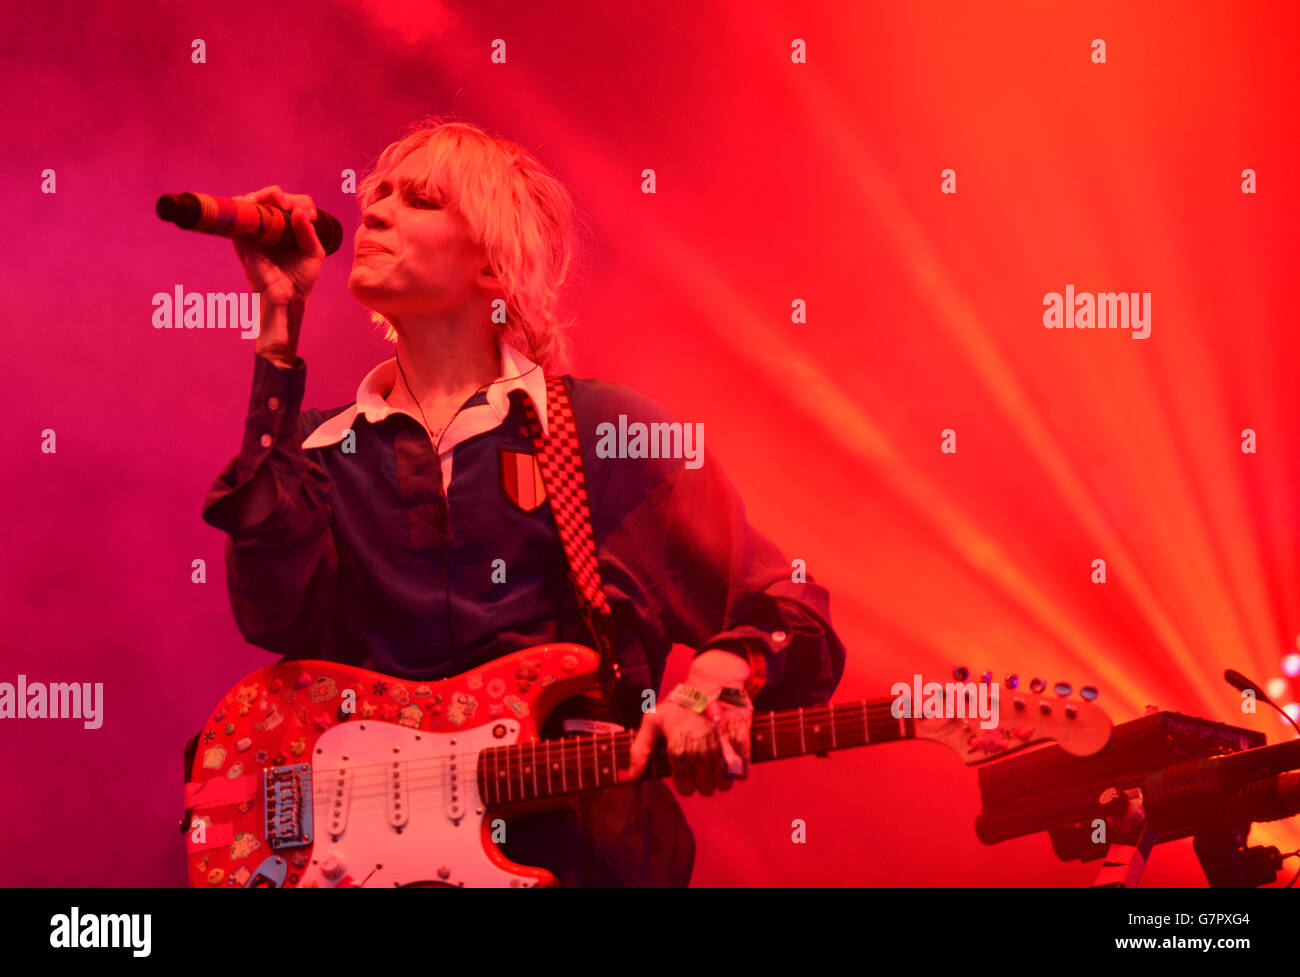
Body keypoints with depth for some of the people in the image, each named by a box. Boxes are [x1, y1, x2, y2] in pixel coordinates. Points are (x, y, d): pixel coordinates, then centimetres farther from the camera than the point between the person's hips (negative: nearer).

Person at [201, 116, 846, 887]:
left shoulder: (606, 430, 5)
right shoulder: (327, 445, 12)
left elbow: (796, 623, 7)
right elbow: (276, 613, -9)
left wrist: (721, 670, -17)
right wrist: (281, 329, -4)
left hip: (571, 838, -3)